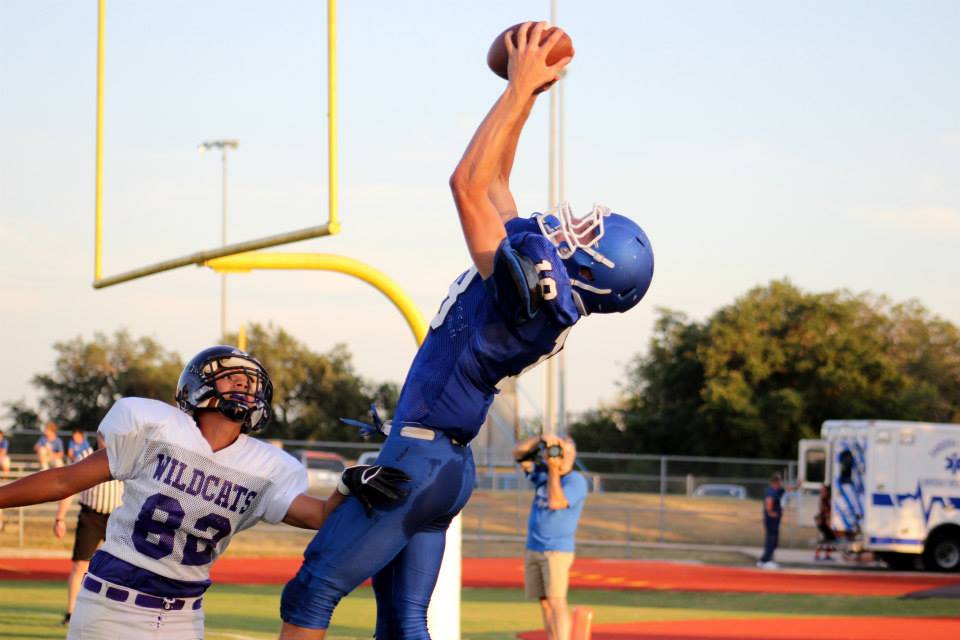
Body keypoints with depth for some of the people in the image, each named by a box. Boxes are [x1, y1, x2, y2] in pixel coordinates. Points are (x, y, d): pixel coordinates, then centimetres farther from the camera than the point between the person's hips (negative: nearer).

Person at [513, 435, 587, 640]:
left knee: (557, 602, -17)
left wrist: (554, 470, -16)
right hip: (533, 550, 7)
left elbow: (555, 502, -22)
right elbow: (518, 453, 7)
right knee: (545, 603, 6)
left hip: (557, 551, -7)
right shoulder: (542, 473, 10)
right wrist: (541, 440, -8)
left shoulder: (576, 481, -9)